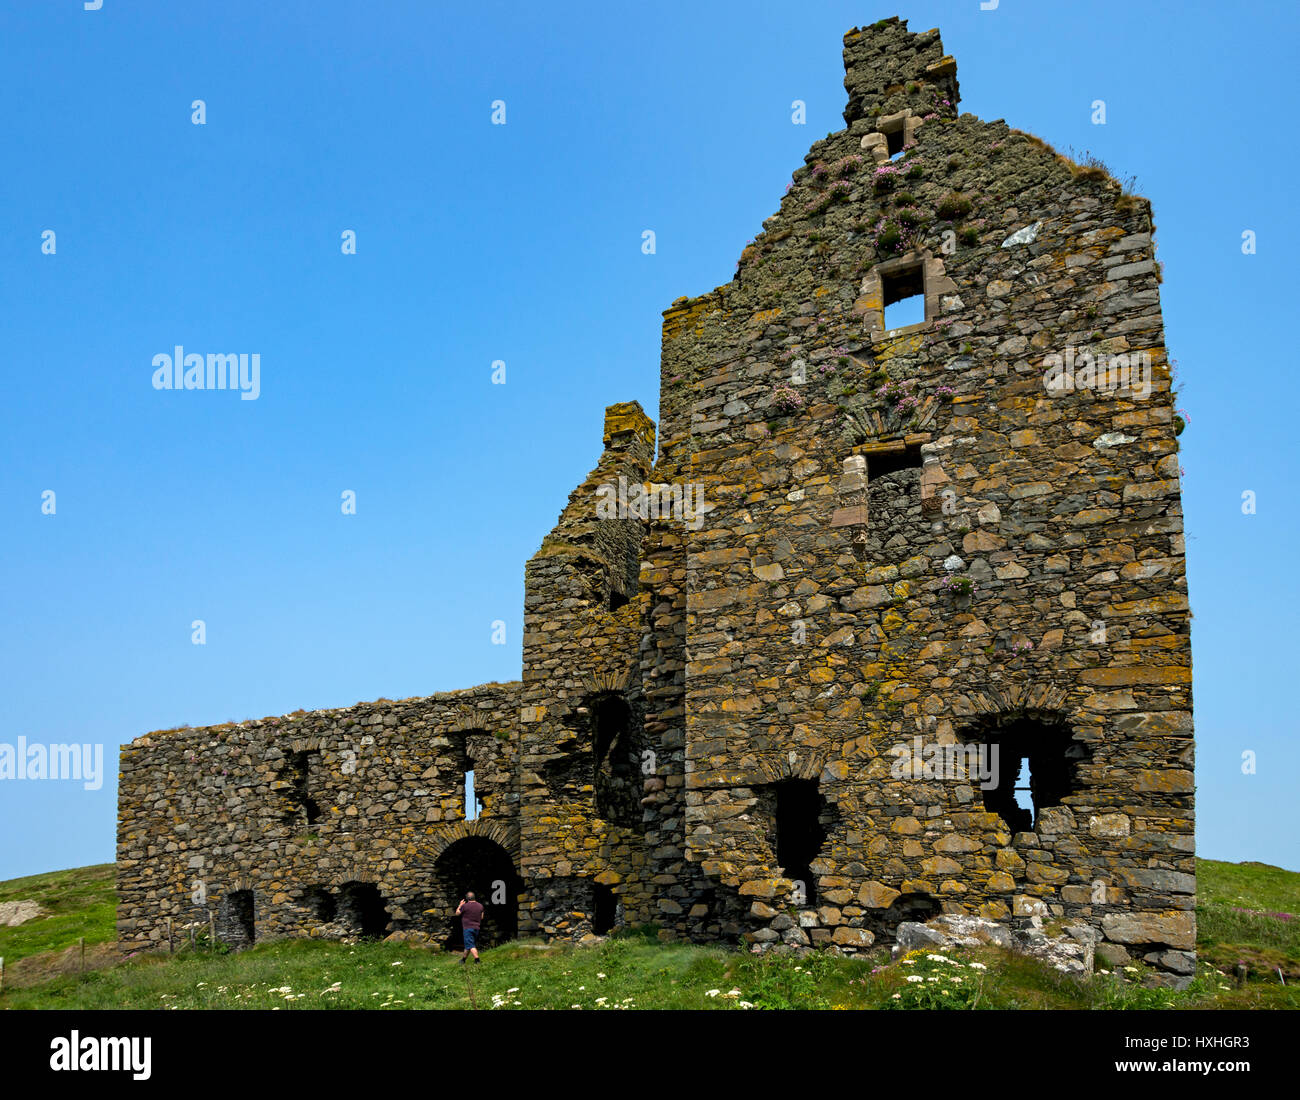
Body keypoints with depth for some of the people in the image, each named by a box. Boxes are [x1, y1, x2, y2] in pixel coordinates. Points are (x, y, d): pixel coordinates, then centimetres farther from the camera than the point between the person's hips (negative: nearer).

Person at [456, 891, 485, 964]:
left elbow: (457, 913, 4)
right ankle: (463, 959, 29)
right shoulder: (480, 906, 4)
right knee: (468, 945, 17)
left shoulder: (465, 906, -12)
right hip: (476, 928, 6)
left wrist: (460, 905, 16)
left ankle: (477, 959, -20)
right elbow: (481, 917, 15)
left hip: (467, 928, -6)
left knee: (471, 945, -8)